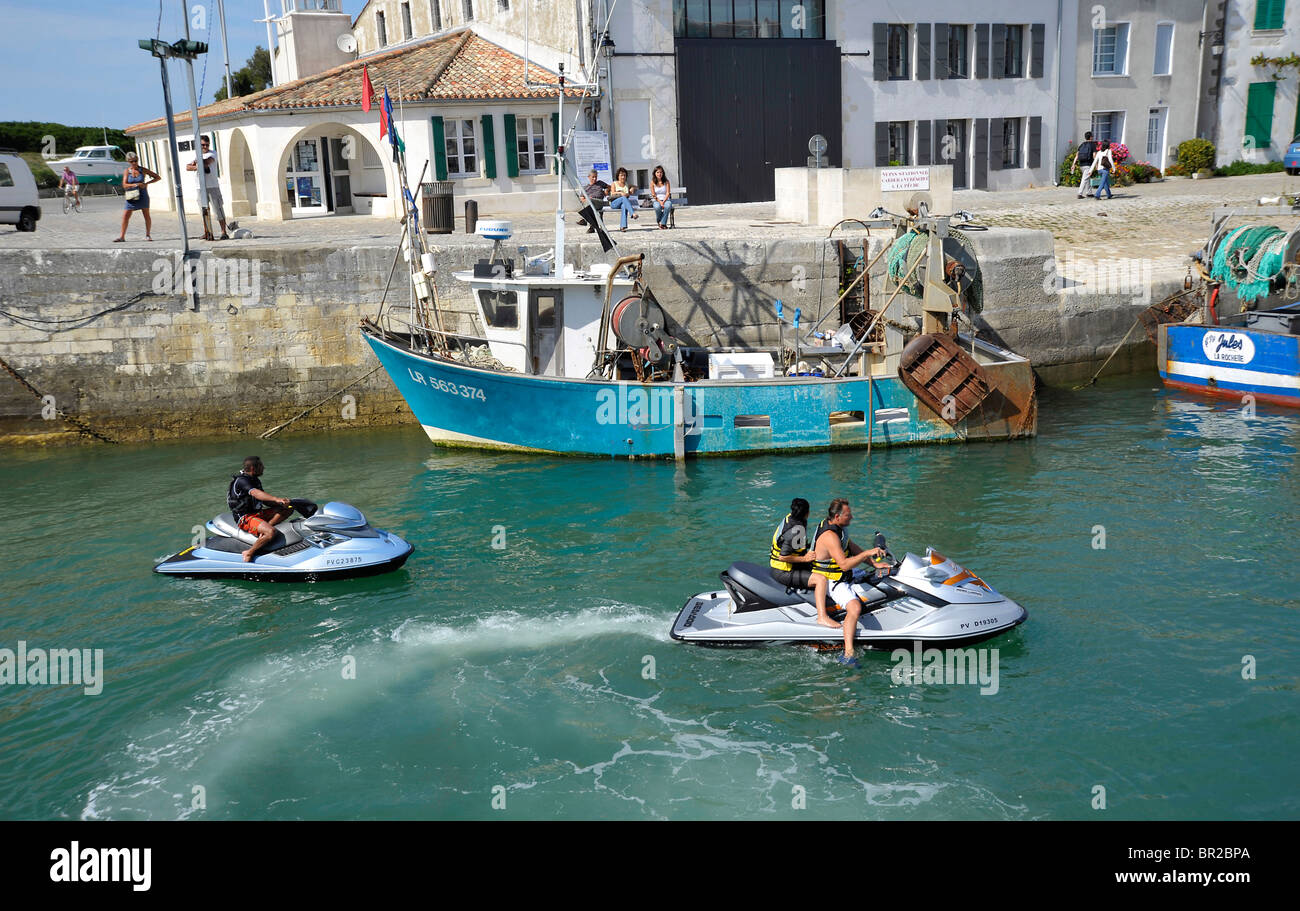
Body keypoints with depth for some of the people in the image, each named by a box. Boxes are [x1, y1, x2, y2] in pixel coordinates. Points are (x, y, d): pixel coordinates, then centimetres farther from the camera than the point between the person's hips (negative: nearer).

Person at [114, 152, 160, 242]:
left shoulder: (143, 170, -1)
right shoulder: (127, 171, -1)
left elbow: (158, 177, 2)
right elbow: (124, 185, -8)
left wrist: (147, 183, -10)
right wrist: (135, 185, -23)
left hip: (143, 195, 0)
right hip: (132, 197, 0)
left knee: (147, 216, 2)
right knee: (125, 216, -2)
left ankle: (148, 235, 17)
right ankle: (122, 236, 5)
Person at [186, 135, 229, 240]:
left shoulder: (212, 154, 0)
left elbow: (206, 162, -20)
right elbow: (187, 167, 5)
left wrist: (196, 163, -3)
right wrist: (197, 167, -13)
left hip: (213, 187, -5)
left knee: (218, 210, -7)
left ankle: (224, 233, -7)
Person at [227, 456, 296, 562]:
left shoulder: (255, 480, 15)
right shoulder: (241, 480, -15)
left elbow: (265, 501, 14)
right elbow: (256, 493, -33)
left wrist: (280, 504, -5)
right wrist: (276, 499, -46)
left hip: (257, 513, 9)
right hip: (245, 517, -9)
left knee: (288, 509, 0)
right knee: (271, 532, -33)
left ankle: (266, 526, -16)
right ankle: (249, 553, -17)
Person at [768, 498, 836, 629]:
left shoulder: (789, 518, 3)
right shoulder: (796, 530, -25)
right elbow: (783, 557, -26)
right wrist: (804, 558, -20)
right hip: (784, 573, -11)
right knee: (821, 579, -21)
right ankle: (822, 617, -24)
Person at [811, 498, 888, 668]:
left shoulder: (839, 527, 7)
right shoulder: (830, 536, -26)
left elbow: (853, 549, 14)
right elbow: (844, 564, -32)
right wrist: (867, 553, -30)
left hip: (846, 579, 11)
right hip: (831, 582, -11)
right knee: (855, 608, -34)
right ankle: (848, 654, -38)